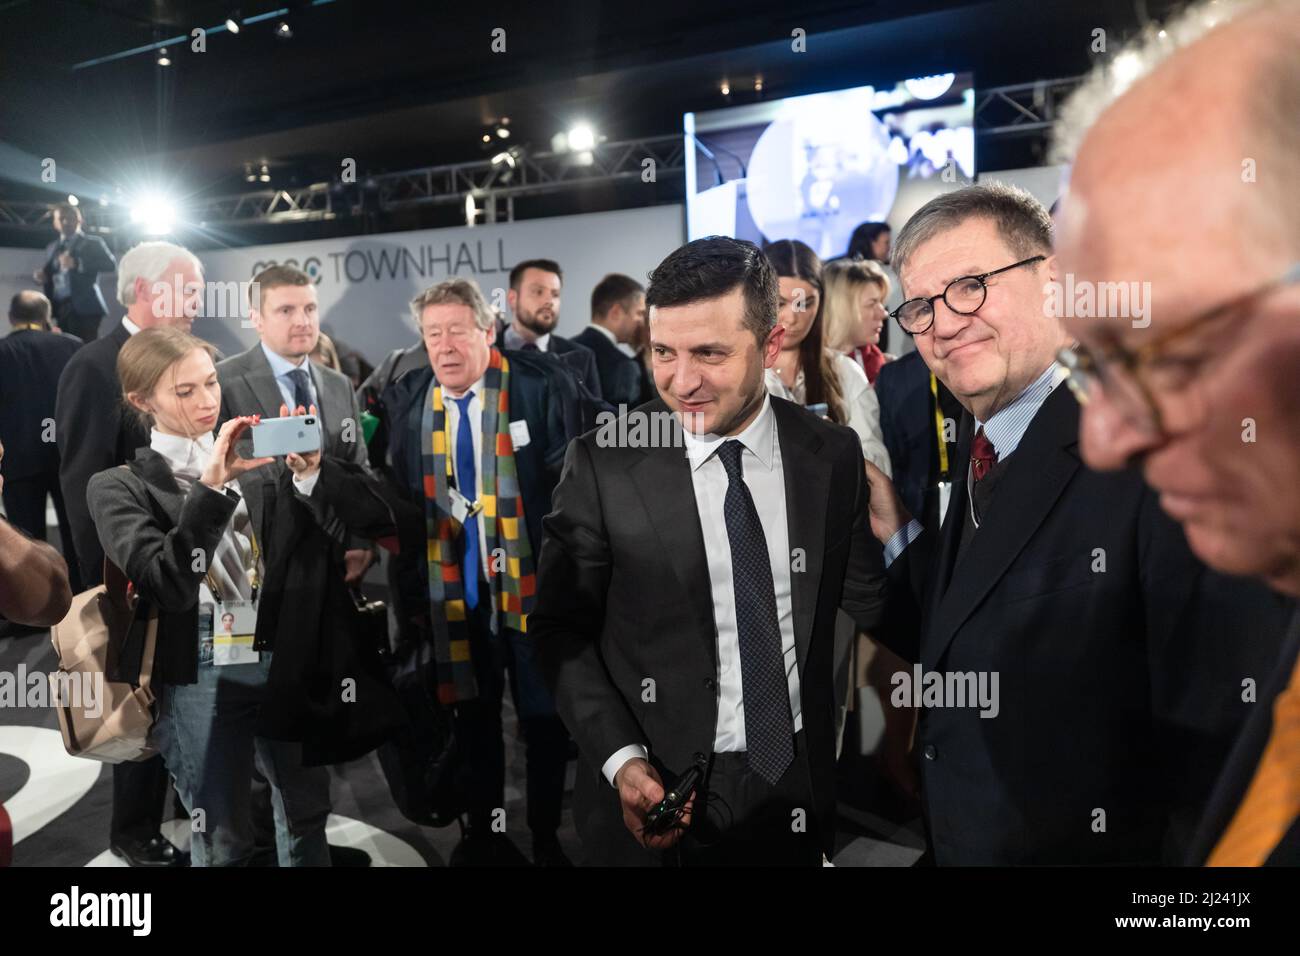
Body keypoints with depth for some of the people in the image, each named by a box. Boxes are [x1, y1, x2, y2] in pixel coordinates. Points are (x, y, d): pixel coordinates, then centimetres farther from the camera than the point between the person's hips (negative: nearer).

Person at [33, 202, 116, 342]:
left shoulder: (92, 243, 7)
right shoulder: (51, 248, 24)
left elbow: (111, 264, -10)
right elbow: (51, 277, 28)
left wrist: (77, 264, -20)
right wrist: (43, 277, 4)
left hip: (84, 308, -5)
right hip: (60, 309, 5)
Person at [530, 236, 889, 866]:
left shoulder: (833, 455, -7)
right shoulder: (603, 463, -13)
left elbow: (866, 600, 2)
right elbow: (561, 628, -7)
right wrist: (620, 760, -16)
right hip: (659, 793, -2)